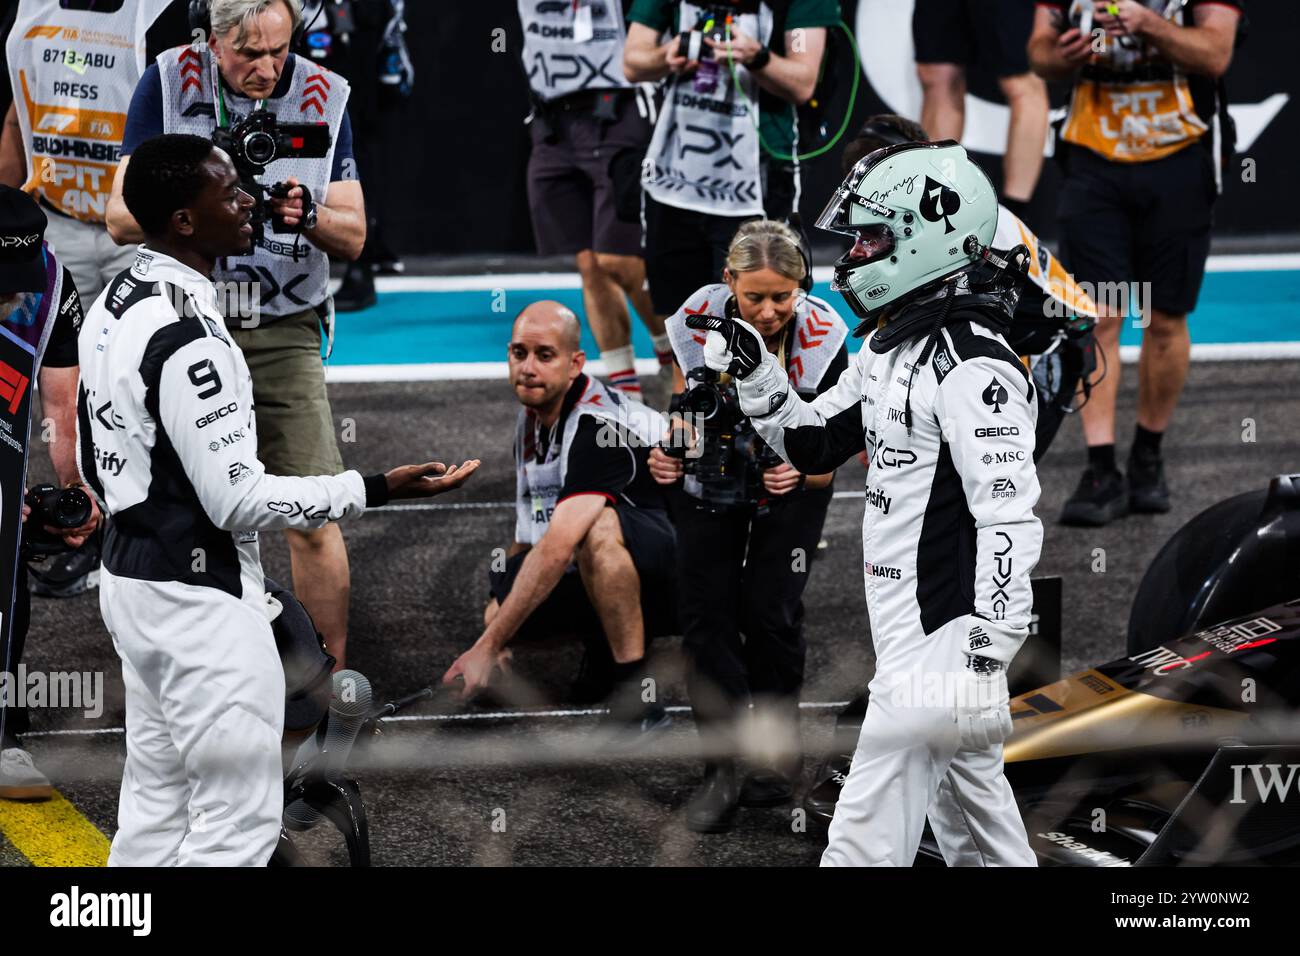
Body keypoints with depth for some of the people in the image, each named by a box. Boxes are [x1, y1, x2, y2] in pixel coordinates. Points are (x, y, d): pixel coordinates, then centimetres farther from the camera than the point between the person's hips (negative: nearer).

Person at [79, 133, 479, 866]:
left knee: (156, 808, 15)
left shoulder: (117, 304, 6)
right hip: (201, 598, -10)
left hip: (133, 577, 10)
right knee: (240, 819, -4)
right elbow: (241, 500, -23)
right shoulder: (188, 336, -24)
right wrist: (376, 490, -21)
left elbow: (97, 463, 15)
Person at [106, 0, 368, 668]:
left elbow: (353, 238, 3)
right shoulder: (170, 83, -3)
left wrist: (307, 214, -19)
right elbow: (121, 219, -5)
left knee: (313, 519, -7)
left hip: (284, 333, 0)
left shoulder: (322, 96, 1)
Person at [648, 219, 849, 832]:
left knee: (769, 613, -9)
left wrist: (801, 472, -40)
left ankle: (780, 750, 11)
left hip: (792, 485, -2)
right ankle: (724, 769, 2)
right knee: (704, 614, -4)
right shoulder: (698, 321, -25)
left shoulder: (821, 336, -28)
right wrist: (669, 452, -26)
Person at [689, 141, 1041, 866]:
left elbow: (1010, 522, -24)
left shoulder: (973, 368, -19)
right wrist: (754, 371, 8)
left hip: (947, 641, -10)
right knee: (976, 829, 17)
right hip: (911, 639, 10)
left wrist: (985, 663, -28)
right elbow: (811, 445, 24)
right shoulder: (890, 350, 12)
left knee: (868, 840, -10)